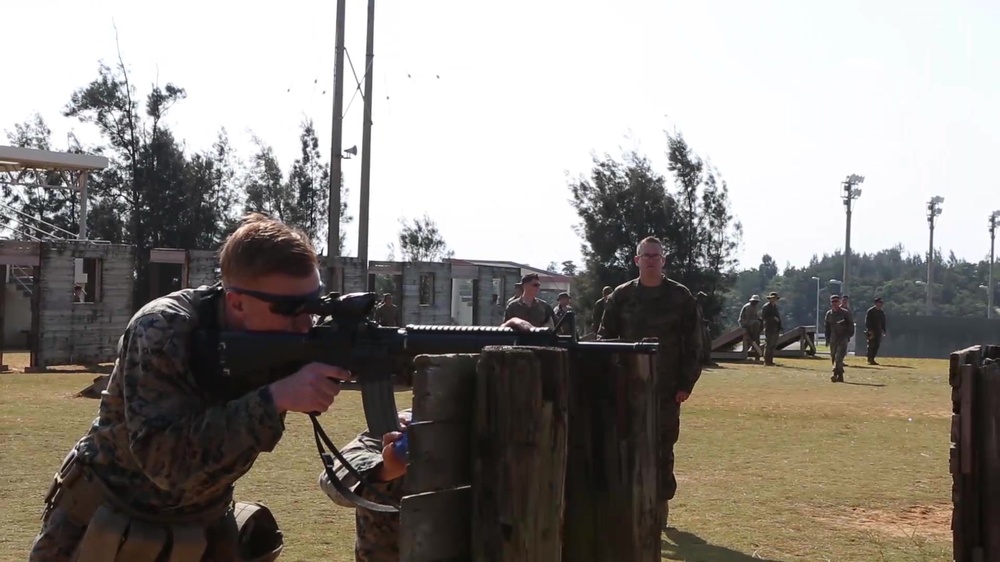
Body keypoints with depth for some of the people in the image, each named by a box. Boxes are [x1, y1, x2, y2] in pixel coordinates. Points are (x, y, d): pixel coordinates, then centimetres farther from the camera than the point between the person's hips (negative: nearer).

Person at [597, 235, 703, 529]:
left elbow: (693, 344, 2)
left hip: (666, 389, -1)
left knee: (663, 449, 3)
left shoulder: (681, 297, 2)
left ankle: (661, 502, 14)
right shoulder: (621, 296, 5)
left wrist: (686, 383, -3)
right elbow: (606, 338, 7)